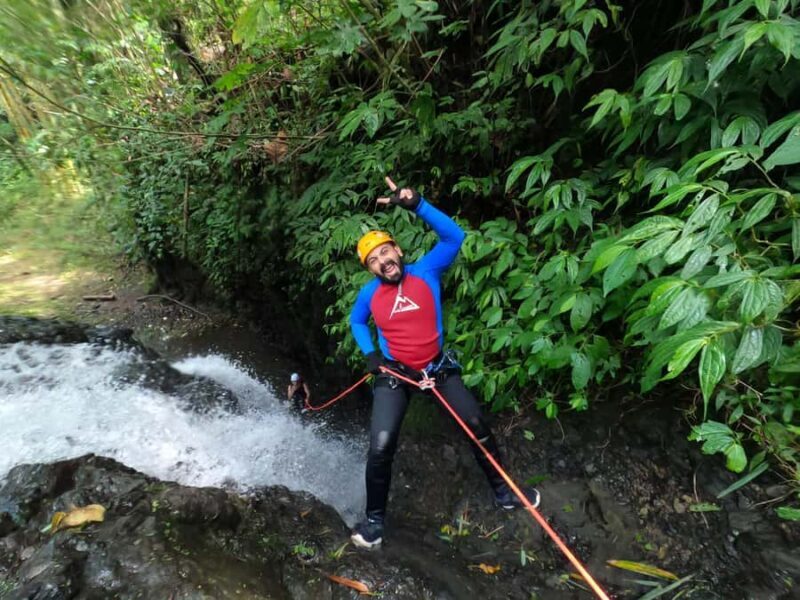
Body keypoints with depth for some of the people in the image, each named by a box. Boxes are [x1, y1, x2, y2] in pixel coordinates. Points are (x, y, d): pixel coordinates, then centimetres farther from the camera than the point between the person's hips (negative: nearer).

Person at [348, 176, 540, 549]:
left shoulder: (426, 272, -12)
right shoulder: (369, 294, -8)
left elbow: (454, 236, -24)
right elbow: (356, 323, 13)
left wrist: (417, 205, -34)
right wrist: (369, 354, -3)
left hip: (438, 367, 1)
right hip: (394, 373, 0)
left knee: (478, 428, 9)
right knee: (381, 447, -12)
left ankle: (503, 492, 36)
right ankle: (375, 518, 16)